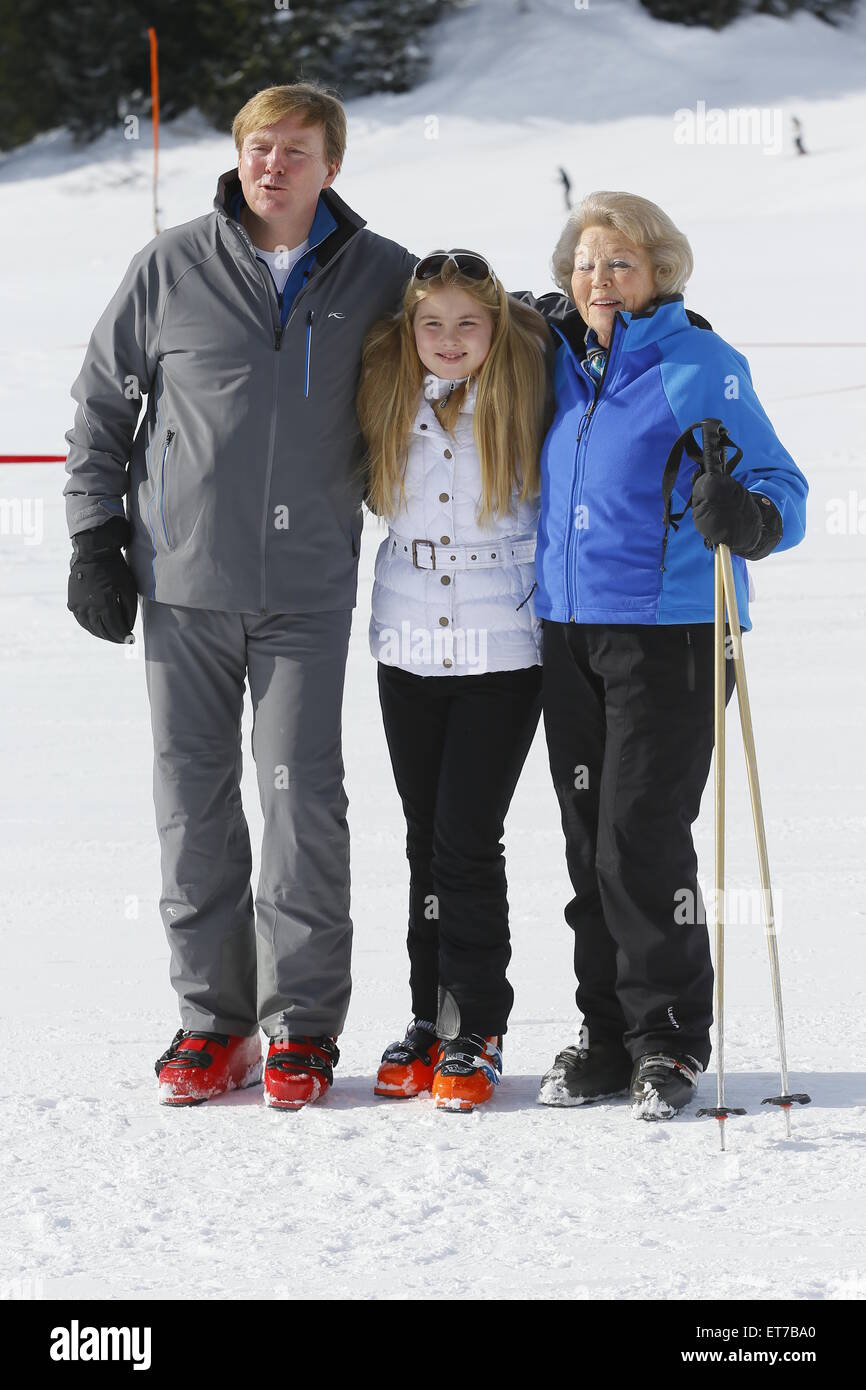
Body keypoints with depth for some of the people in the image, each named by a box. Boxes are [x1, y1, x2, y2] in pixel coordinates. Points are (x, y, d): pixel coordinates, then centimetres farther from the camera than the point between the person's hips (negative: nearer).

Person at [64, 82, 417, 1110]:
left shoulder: (378, 275, 4)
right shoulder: (171, 268, 2)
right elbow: (102, 400, 9)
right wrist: (95, 536, 4)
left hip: (308, 586, 0)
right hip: (182, 576, 1)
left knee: (303, 797, -4)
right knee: (193, 797, 3)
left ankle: (301, 1025, 6)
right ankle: (212, 1017, 14)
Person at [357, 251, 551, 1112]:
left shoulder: (524, 399, -6)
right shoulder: (388, 401, 2)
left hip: (503, 653, -3)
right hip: (409, 650, 3)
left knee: (467, 841, -6)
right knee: (426, 840, 10)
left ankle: (477, 1031, 3)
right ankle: (430, 1018, 19)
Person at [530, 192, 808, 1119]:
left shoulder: (700, 366, -7)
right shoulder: (562, 366, 12)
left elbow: (781, 488, -12)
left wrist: (745, 515, -33)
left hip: (670, 631, -6)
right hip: (569, 633, 6)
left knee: (641, 835, -9)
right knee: (589, 837, 8)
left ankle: (669, 1038, 4)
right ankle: (607, 1032, 18)